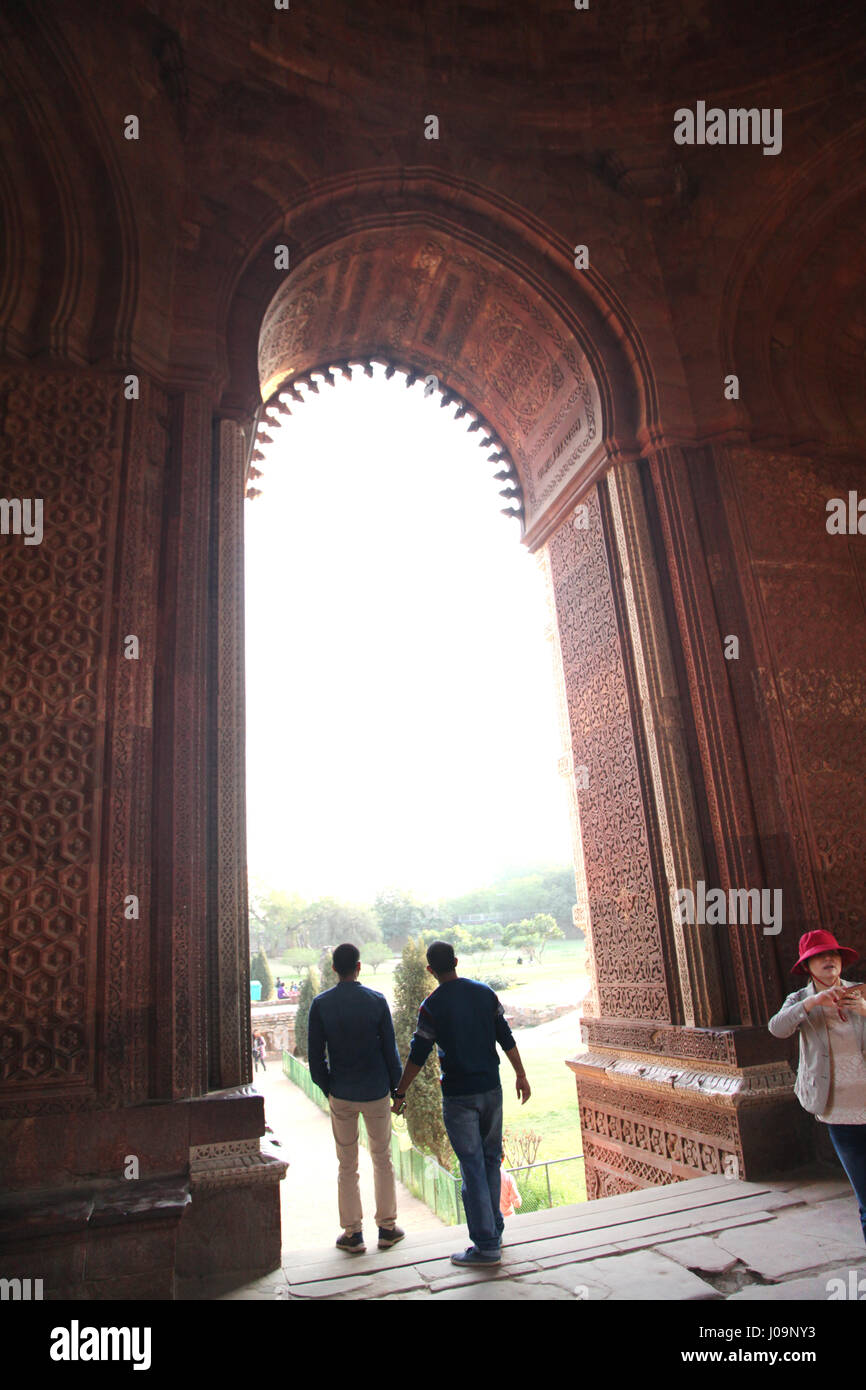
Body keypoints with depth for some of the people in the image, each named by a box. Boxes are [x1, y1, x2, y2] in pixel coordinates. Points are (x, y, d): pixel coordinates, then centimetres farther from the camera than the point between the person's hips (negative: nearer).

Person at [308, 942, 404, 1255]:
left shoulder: (320, 1004, -8)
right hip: (376, 1091, 0)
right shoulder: (376, 1001, -9)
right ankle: (387, 1228, 23)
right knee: (382, 1160, 16)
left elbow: (315, 1054, -4)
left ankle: (352, 1234, 19)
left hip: (341, 1094, 0)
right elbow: (390, 1049, -5)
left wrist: (327, 1088, 8)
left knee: (347, 1166, 13)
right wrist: (395, 1086, 7)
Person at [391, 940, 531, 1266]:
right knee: (491, 1159, 18)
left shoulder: (432, 1006, -13)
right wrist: (521, 1076, 15)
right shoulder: (484, 992, 0)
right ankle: (494, 1230, 29)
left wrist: (399, 1094, 2)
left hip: (459, 1096, -5)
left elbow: (418, 1056, -10)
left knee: (472, 1168, 3)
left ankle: (486, 1245, 9)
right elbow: (506, 1038, 5)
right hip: (491, 1089, 5)